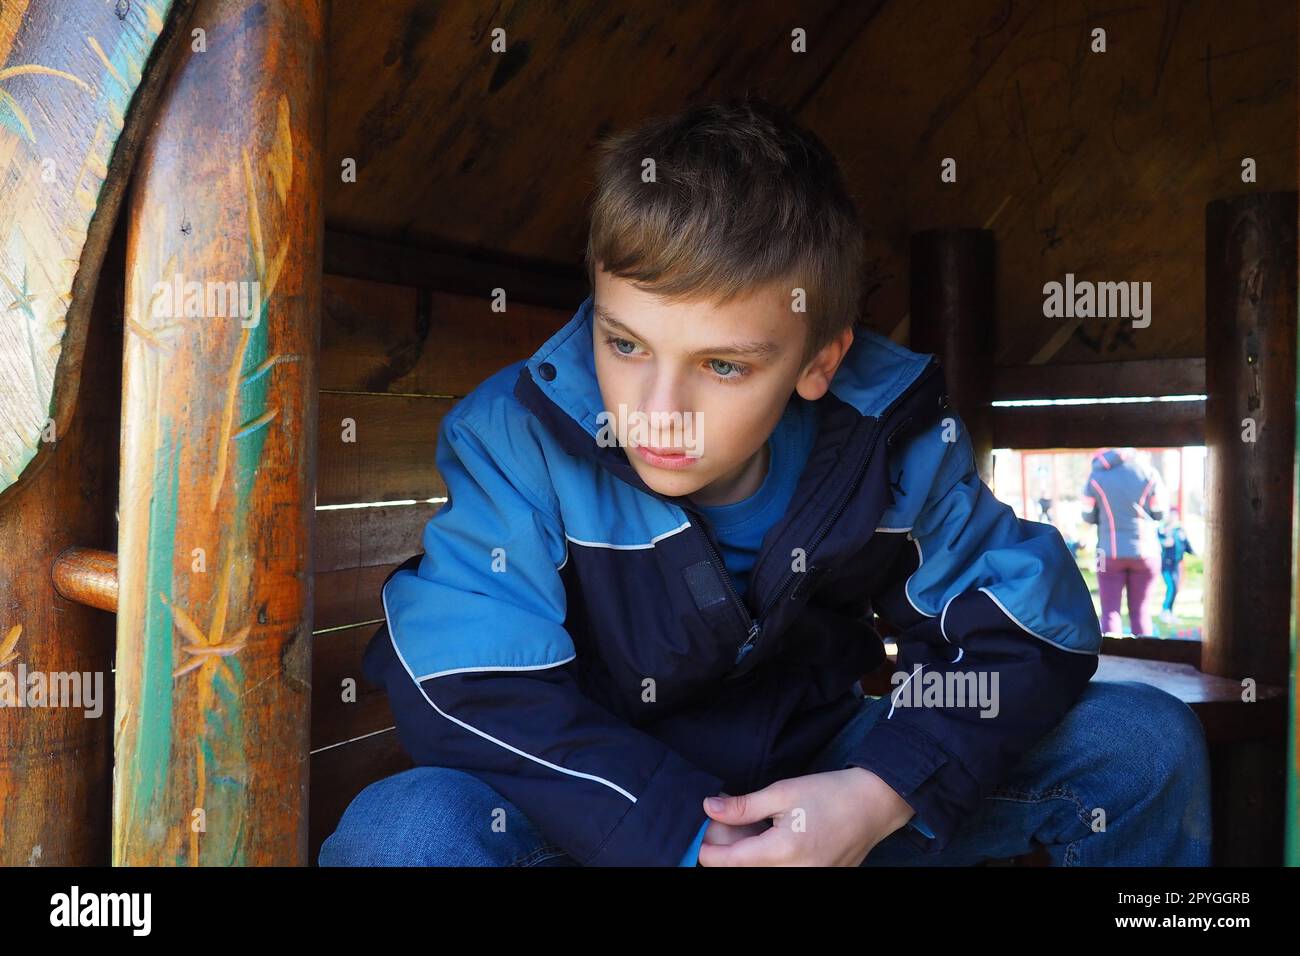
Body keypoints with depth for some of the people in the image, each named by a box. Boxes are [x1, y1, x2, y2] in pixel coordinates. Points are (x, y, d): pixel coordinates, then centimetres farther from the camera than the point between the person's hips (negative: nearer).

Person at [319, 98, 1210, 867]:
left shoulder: (887, 431, -13)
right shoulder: (515, 438, -20)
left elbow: (1024, 626, -8)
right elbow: (479, 706, -23)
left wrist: (886, 793, -25)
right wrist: (698, 838, -29)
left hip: (818, 788, 4)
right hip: (616, 818, -3)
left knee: (1144, 743, -5)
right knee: (402, 830, -34)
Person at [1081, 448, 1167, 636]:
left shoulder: (1096, 476, -3)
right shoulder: (1149, 474, -2)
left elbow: (1088, 517, 3)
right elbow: (1159, 513, 4)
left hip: (1110, 552, -1)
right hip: (1144, 550, 1)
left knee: (1110, 612, 2)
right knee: (1139, 610, 11)